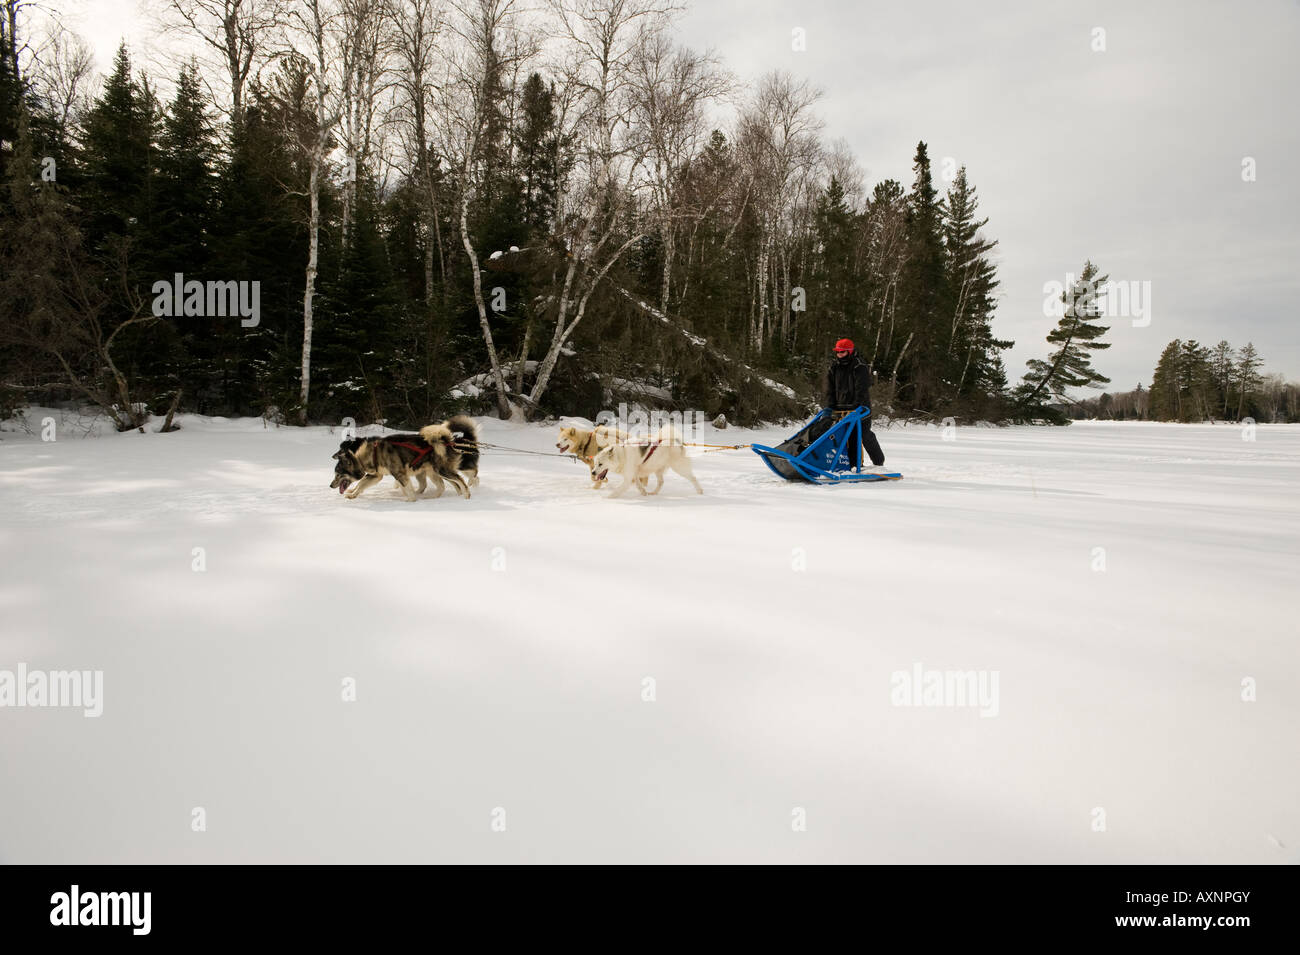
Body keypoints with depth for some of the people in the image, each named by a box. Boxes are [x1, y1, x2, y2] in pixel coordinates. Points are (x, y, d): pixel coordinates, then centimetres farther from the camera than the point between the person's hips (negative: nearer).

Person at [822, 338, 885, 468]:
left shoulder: (860, 367, -8)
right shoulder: (833, 368, 9)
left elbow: (862, 389, -16)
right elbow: (829, 389, 6)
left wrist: (856, 406, -24)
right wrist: (829, 406, -6)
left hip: (859, 408, -5)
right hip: (841, 409, 5)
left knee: (865, 435, -2)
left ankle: (879, 462, 14)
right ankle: (853, 463, 8)